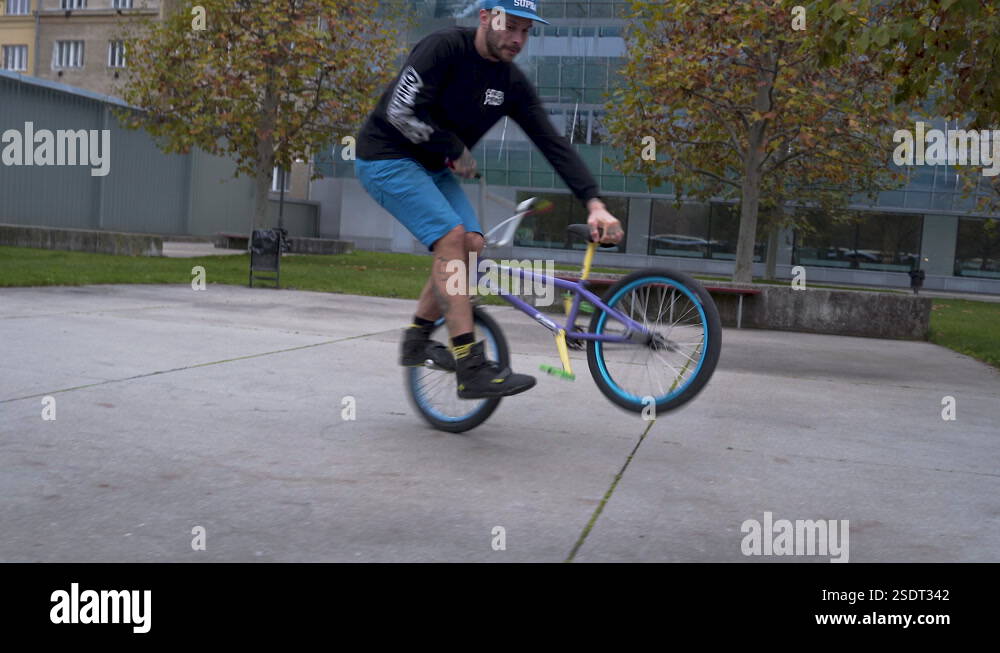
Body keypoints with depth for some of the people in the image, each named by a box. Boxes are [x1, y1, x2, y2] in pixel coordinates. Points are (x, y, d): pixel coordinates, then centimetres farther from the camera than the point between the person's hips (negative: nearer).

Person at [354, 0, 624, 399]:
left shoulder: (512, 84, 0)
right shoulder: (446, 47, -20)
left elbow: (554, 145, -5)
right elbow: (401, 111, -27)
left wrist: (594, 204, -15)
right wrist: (456, 150, -15)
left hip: (432, 167, 7)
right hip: (386, 157, -7)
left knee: (472, 243, -8)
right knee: (452, 237, -23)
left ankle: (416, 341, 11)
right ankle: (472, 372, -24)